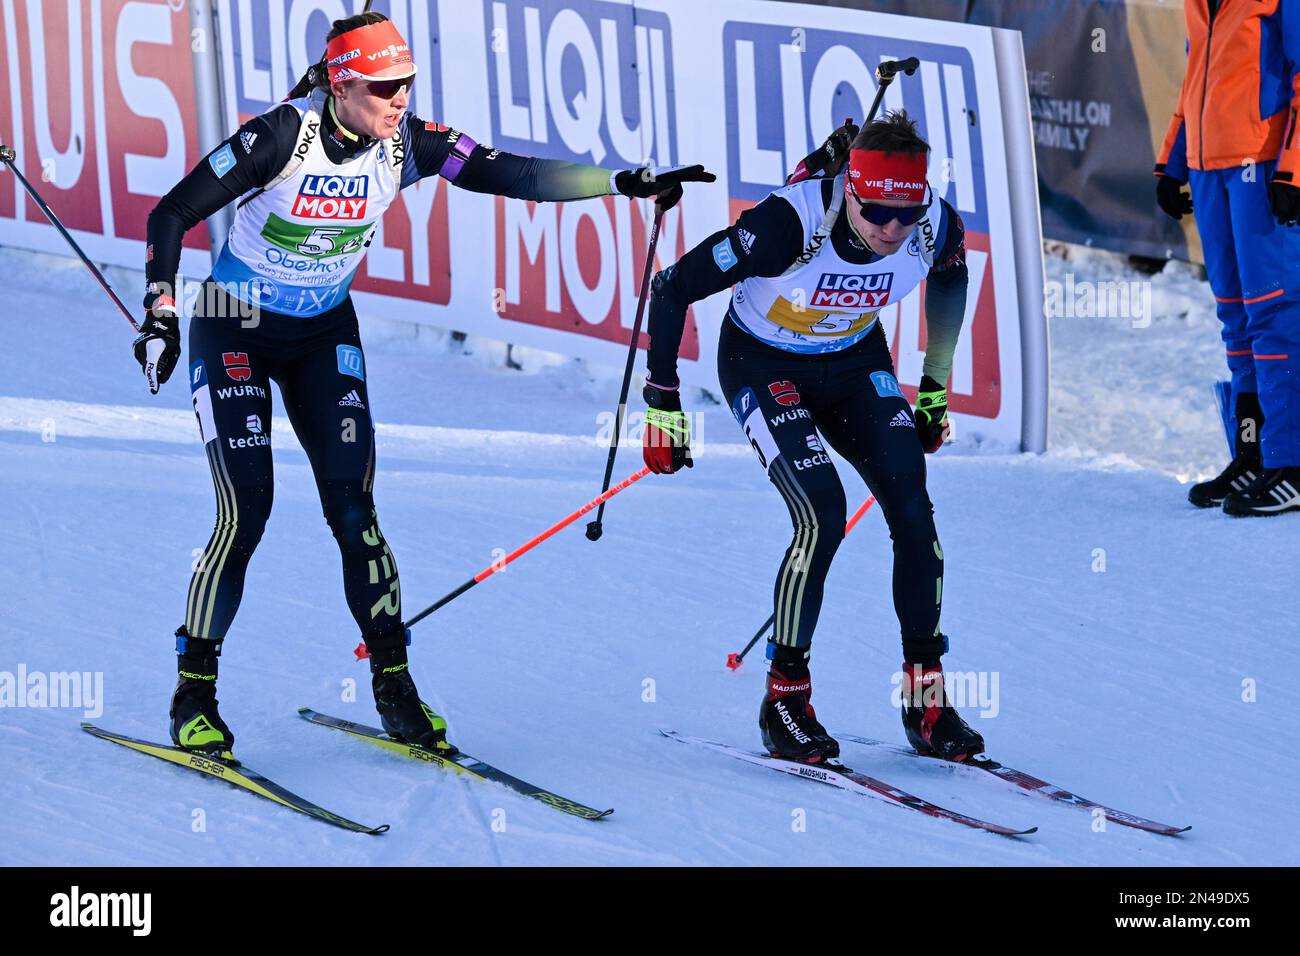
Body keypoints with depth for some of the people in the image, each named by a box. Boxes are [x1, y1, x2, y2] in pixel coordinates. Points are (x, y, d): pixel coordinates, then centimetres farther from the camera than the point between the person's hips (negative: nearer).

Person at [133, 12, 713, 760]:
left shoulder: (406, 143, -13)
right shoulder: (281, 137, -26)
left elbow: (514, 175, -17)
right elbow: (173, 215, -21)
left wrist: (626, 183, -26)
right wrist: (161, 315, -29)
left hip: (324, 333, 4)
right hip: (236, 331, -4)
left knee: (353, 507, -5)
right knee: (247, 509, -12)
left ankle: (394, 687, 5)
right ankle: (195, 695, 0)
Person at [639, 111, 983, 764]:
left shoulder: (936, 227, -22)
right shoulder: (789, 225, -36)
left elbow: (950, 282, 5)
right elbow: (673, 288, -25)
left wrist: (935, 386, 10)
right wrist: (662, 402, -21)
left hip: (856, 364, 4)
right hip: (763, 365, -4)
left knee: (912, 509, -12)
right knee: (822, 514, -22)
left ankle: (928, 699, -1)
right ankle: (784, 700, -7)